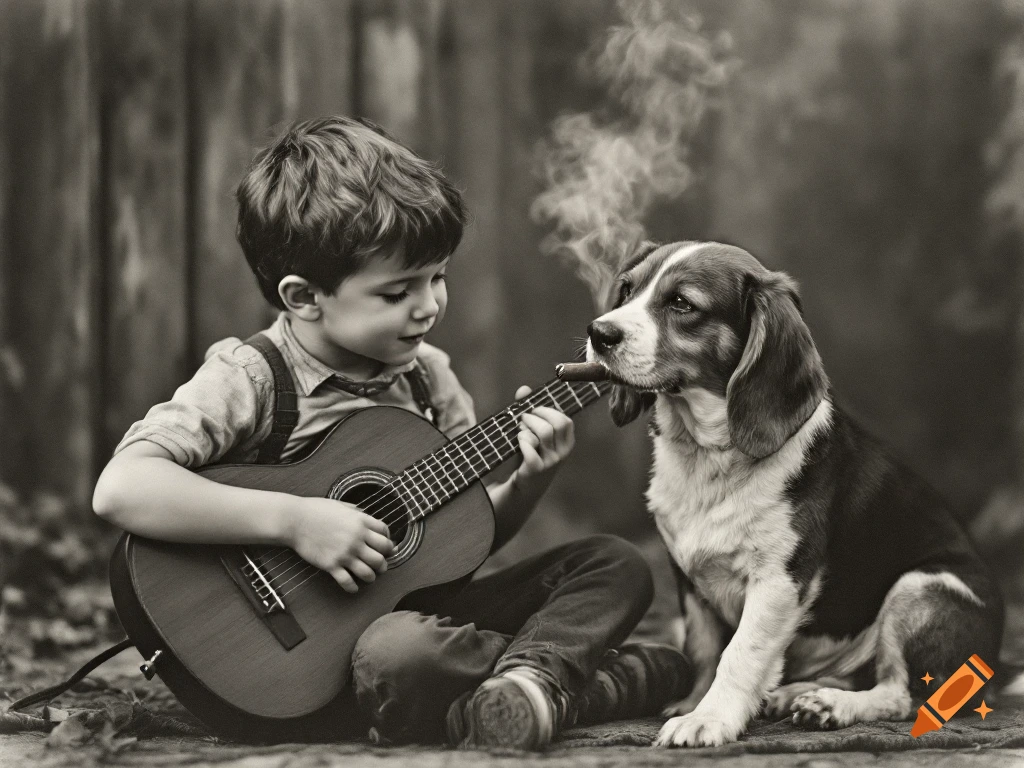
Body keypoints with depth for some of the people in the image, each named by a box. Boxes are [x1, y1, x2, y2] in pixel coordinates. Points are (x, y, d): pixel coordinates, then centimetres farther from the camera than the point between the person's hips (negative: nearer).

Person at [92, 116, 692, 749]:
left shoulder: (427, 374, 8)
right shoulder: (250, 379, -13)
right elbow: (121, 489, -28)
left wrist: (530, 478, -6)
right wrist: (295, 520, -30)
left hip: (425, 609, 7)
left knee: (616, 564, 0)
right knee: (401, 654, -39)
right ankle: (592, 684, -17)